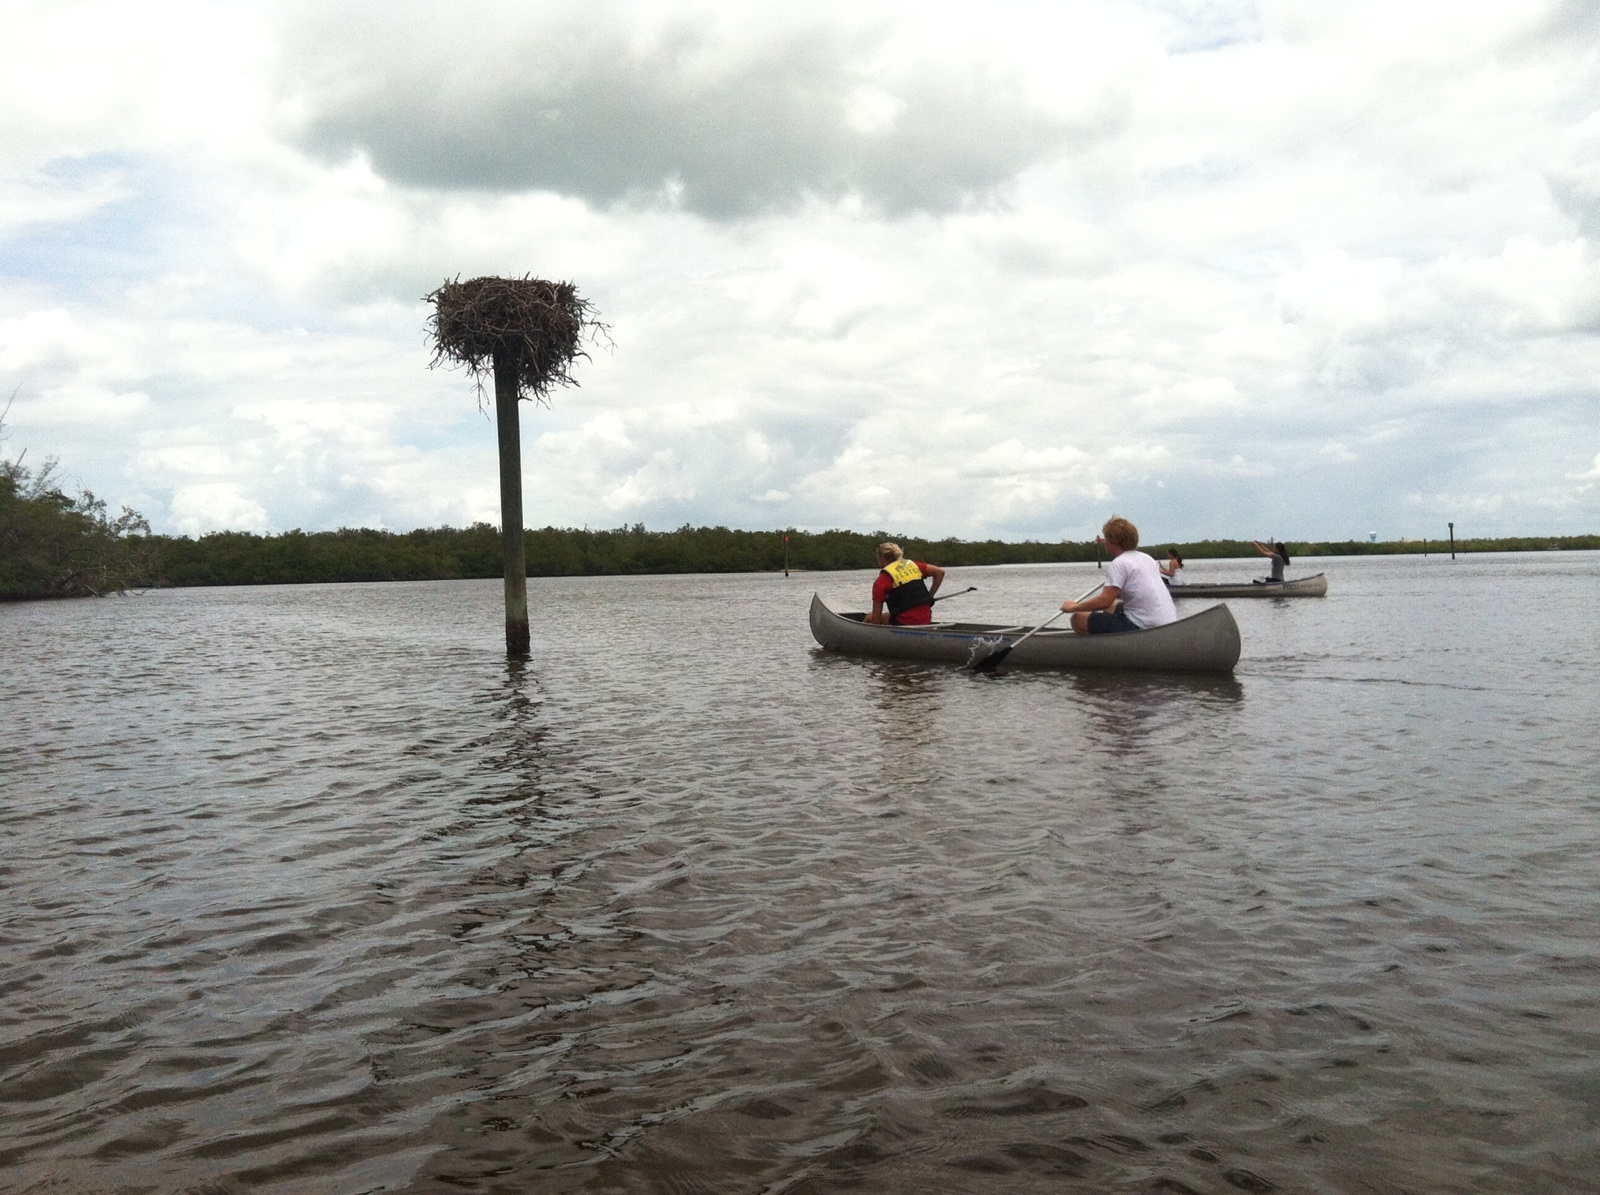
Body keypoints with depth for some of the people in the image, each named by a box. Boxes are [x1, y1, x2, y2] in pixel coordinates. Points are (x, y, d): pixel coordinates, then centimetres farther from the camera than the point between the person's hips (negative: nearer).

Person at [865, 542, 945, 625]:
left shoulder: (882, 580, -3)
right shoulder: (912, 565, 12)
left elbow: (876, 618, -4)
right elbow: (940, 572, 12)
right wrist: (930, 597, 16)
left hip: (904, 624, -6)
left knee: (869, 618, 12)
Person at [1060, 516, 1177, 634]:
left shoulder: (1118, 564, -11)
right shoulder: (1147, 558, 15)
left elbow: (1104, 601, -19)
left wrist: (1074, 607, -6)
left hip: (1144, 628, -9)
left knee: (1079, 619, -3)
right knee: (1112, 606, 32)